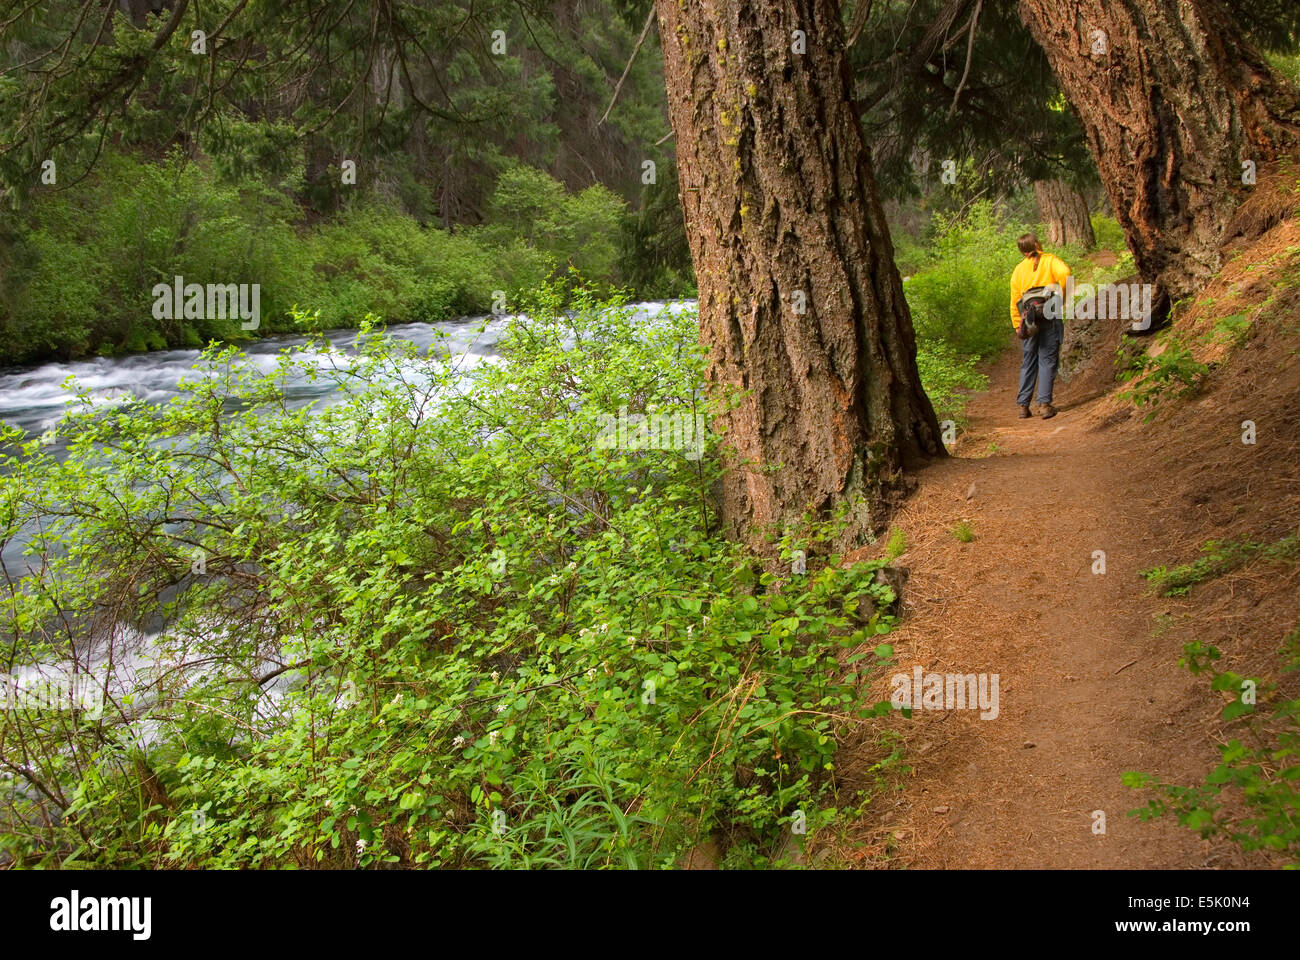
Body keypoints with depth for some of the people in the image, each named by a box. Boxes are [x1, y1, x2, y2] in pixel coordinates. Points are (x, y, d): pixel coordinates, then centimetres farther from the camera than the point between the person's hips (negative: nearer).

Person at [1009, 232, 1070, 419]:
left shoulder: (1019, 269, 12)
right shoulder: (1050, 260, 2)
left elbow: (1015, 300, 10)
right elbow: (1065, 272, -19)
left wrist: (1017, 324, 14)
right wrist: (1061, 295, -7)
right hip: (1050, 318, -3)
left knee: (1028, 363, 10)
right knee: (1047, 360, 0)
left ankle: (1023, 405, 8)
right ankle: (1044, 403, -8)